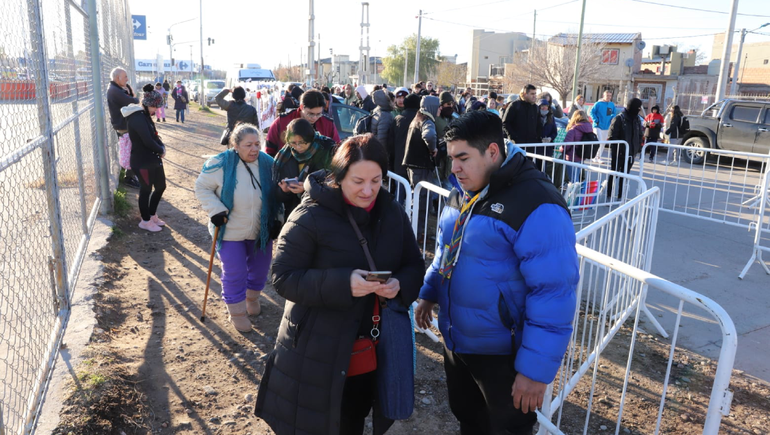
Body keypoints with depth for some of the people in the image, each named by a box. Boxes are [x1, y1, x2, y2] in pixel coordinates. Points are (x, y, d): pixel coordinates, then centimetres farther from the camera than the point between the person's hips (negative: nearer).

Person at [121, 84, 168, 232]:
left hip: (153, 159, 10)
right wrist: (161, 150, -10)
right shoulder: (137, 118, -21)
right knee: (146, 190, 5)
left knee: (161, 186, 17)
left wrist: (161, 147, -4)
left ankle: (152, 215, 35)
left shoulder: (144, 115, 11)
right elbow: (148, 141, -26)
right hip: (143, 162, -10)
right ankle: (145, 221, 22)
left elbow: (154, 135, 14)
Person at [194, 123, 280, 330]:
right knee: (234, 273, 1)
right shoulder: (221, 163, -17)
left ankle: (252, 297, 48)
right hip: (230, 231, -4)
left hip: (261, 231, 4)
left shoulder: (267, 163, -6)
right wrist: (216, 210, -19)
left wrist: (276, 220, 2)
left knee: (260, 268, 17)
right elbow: (202, 187, -7)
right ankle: (237, 312, 25)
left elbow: (276, 195, 7)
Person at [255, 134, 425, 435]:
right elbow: (283, 277, -18)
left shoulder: (394, 213, -2)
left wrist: (399, 285, -19)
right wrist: (341, 283, -31)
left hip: (374, 349, 5)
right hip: (319, 352, -4)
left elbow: (415, 267, 5)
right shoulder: (311, 216, -18)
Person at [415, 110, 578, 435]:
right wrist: (429, 294, 19)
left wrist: (536, 368, -24)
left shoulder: (537, 205, -25)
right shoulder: (462, 193, 2)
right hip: (455, 342, 7)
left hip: (502, 355, -7)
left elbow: (552, 293, -26)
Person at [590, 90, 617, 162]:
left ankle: (598, 157, 19)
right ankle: (596, 157, -5)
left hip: (606, 127, 6)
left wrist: (612, 119, -1)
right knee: (599, 142, -15)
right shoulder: (598, 104, -9)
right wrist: (596, 120, -15)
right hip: (598, 126, -6)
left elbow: (614, 113, 18)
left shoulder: (612, 104, 6)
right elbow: (592, 112, -8)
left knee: (603, 143, 10)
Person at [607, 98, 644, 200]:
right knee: (613, 175, 2)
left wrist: (639, 148, 6)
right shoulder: (619, 119, -12)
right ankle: (608, 195, 10)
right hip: (618, 153, -6)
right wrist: (614, 151, -17)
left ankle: (620, 197, 21)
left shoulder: (637, 120, 8)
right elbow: (611, 137, -13)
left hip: (631, 153, 6)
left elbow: (640, 136, 17)